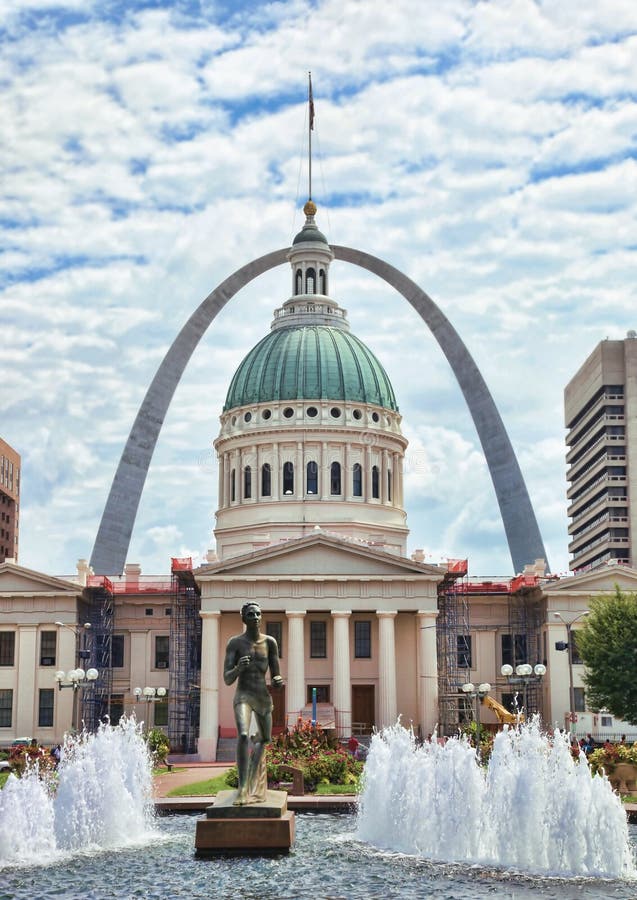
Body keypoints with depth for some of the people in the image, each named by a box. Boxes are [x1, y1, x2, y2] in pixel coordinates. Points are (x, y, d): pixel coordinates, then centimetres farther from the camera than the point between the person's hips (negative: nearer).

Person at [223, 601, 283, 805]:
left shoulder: (269, 643, 3)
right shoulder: (235, 643, -4)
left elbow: (275, 677, 9)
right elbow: (227, 679, -6)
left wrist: (278, 681, -15)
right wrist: (238, 668, -27)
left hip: (264, 697, 4)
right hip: (243, 696, -4)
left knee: (264, 739, 20)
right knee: (243, 735, -29)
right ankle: (243, 788, -31)